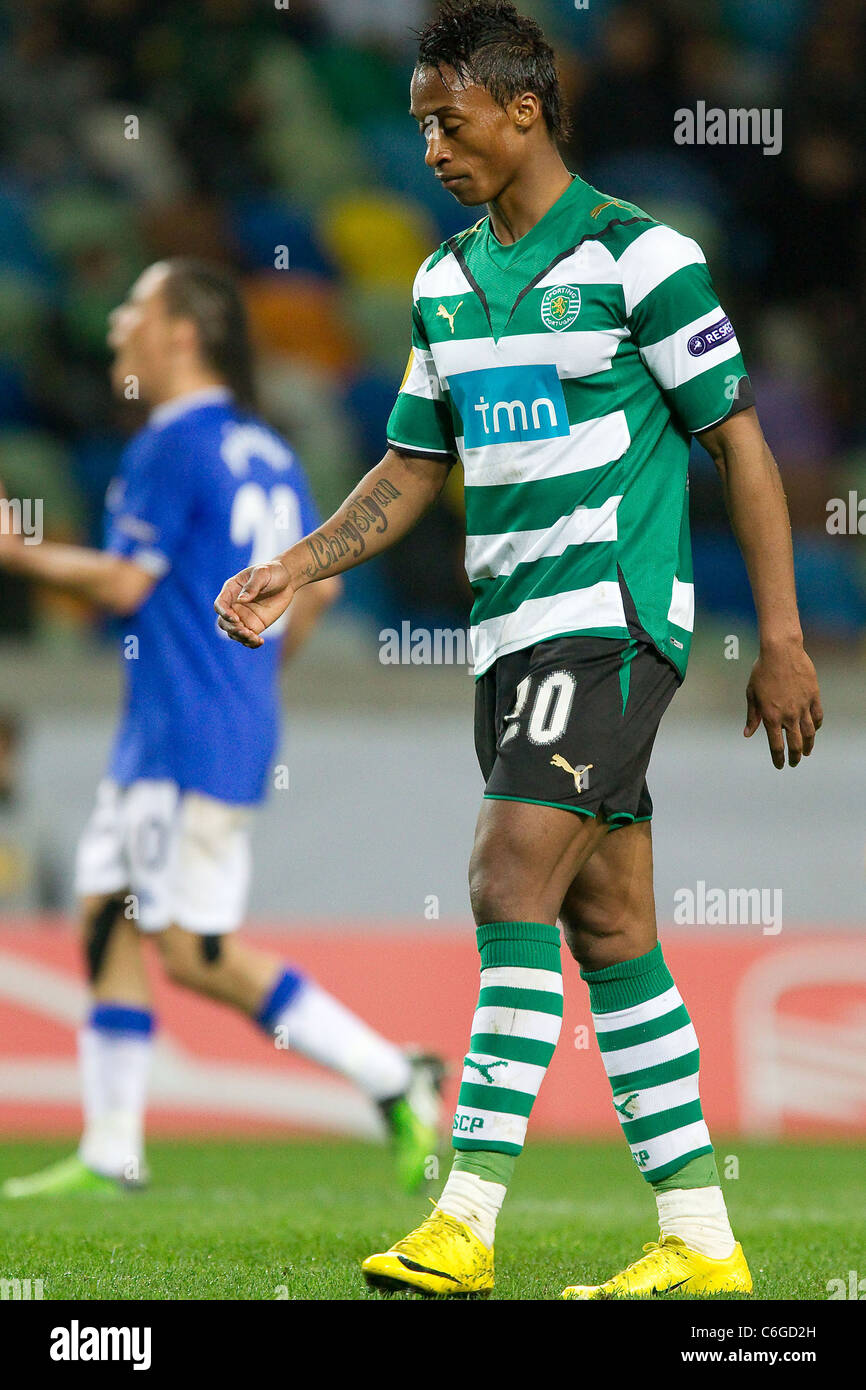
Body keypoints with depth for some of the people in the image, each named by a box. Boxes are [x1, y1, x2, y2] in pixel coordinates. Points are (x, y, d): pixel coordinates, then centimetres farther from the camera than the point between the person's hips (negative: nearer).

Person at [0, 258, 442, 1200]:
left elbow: (125, 584, -14)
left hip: (190, 736, -10)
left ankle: (390, 1076, -8)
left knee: (197, 950, -9)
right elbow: (320, 583, 19)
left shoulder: (173, 446, -12)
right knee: (109, 918, 8)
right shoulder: (265, 451, 15)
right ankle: (110, 1154, 7)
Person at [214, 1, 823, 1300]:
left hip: (616, 614, -7)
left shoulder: (640, 255, -8)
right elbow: (413, 470, 20)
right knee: (605, 928, 6)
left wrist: (781, 638, -8)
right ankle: (701, 1243, 9)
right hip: (512, 631, 8)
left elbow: (741, 442, -6)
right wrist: (297, 567, 5)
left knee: (513, 884, -18)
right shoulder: (446, 281, 14)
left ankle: (467, 1219, -20)